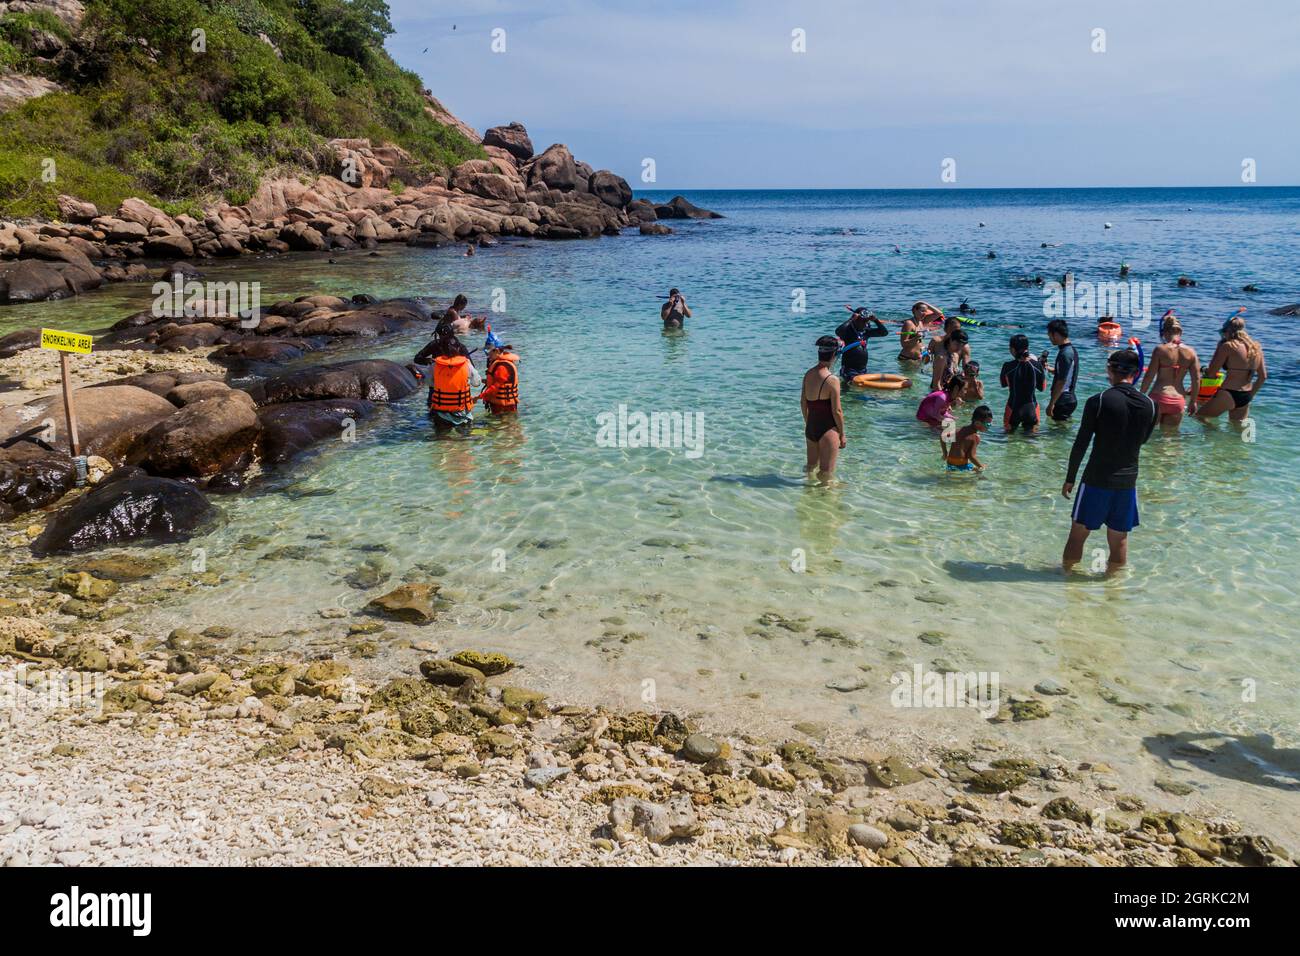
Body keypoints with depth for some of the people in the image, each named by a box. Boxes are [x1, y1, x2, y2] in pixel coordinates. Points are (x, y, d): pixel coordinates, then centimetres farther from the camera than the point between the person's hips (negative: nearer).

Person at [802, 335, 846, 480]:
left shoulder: (808, 374, 1)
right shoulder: (832, 380, -19)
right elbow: (837, 411, -16)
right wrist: (842, 435, -5)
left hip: (810, 428, 8)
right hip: (828, 429, -8)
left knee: (811, 466, 25)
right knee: (826, 472, 2)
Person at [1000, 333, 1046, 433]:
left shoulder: (1008, 366, -13)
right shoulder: (1036, 366, -7)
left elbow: (1003, 384, 6)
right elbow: (1042, 388, 6)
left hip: (1014, 408, -1)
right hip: (1031, 408, 1)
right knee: (1031, 435, 10)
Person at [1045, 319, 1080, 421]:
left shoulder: (1065, 354, -21)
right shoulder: (1072, 350, 9)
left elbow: (1061, 382, -23)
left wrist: (1051, 404, -20)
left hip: (1063, 401, -10)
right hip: (1070, 398, 10)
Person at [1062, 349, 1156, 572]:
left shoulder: (1098, 402, -13)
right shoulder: (1149, 405, -1)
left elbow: (1081, 445, -9)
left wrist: (1070, 478, 0)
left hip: (1096, 479, -3)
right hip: (1128, 480, 4)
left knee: (1078, 533, 10)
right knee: (1119, 538, 14)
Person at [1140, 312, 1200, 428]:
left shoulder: (1160, 349, -7)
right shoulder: (1190, 352, 3)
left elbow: (1149, 376, -7)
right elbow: (1197, 379, 5)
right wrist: (1193, 401, 15)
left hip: (1158, 397, -3)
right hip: (1178, 400, 3)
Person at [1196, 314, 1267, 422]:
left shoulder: (1228, 346, -11)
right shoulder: (1256, 347, 9)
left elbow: (1211, 373, -8)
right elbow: (1263, 377, 12)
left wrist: (1219, 347, 1)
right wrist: (1251, 395, 22)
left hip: (1228, 395, -7)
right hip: (1246, 397, 7)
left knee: (1199, 416, 3)